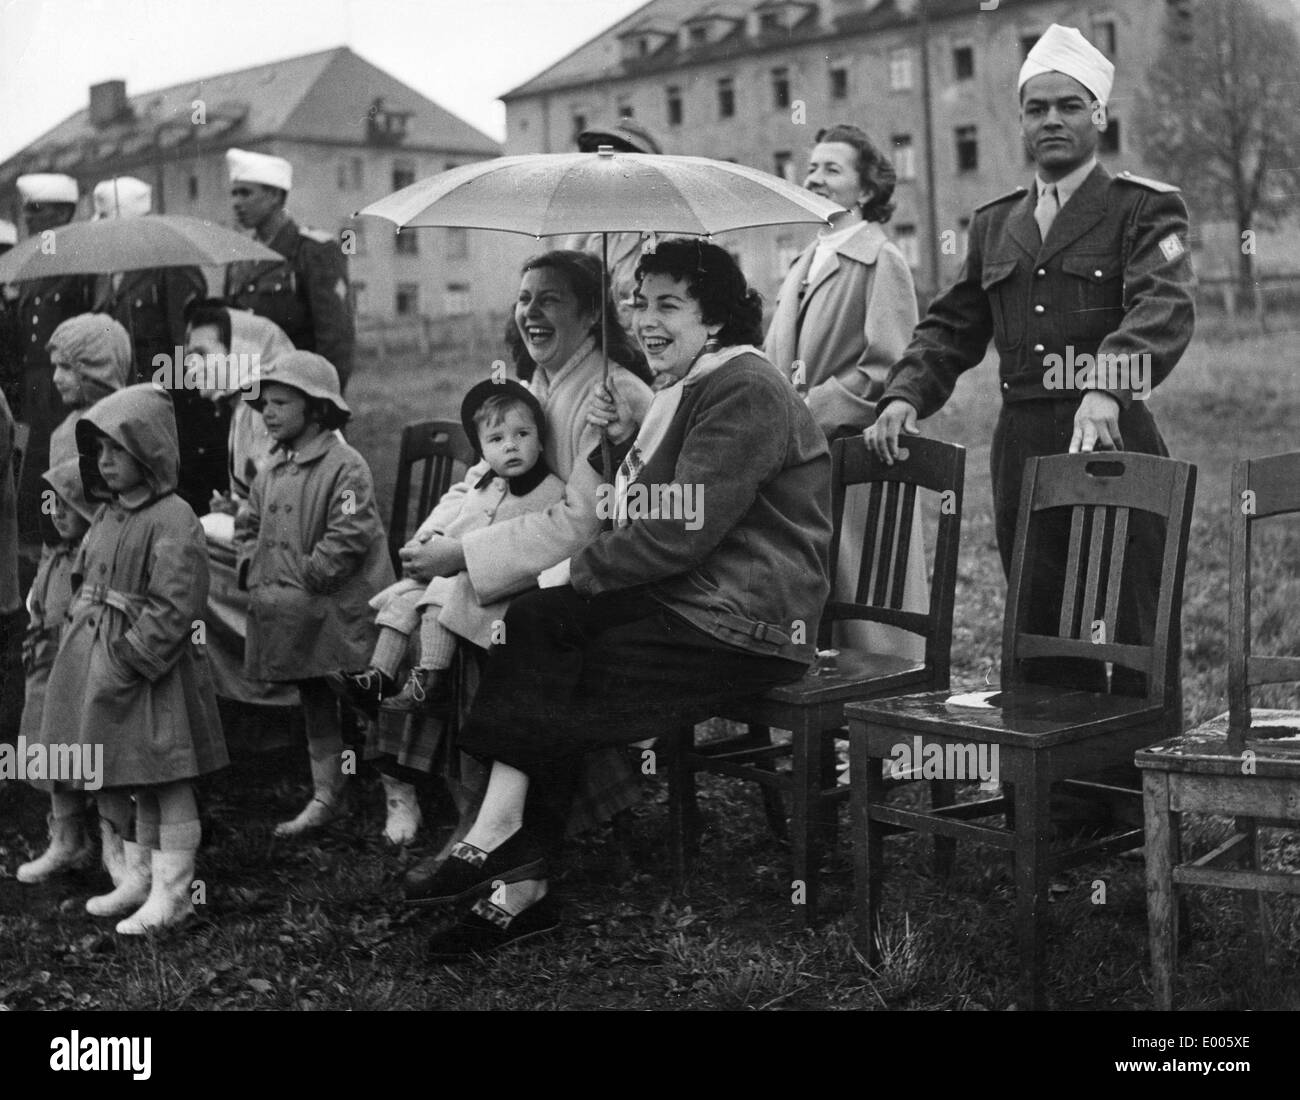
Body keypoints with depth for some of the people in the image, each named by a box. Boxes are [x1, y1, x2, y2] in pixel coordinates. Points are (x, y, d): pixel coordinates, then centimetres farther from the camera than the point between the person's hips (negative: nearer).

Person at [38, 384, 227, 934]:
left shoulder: (172, 520, -16)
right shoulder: (108, 514, 11)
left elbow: (172, 611, -20)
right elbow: (83, 583, 18)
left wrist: (125, 662, -21)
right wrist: (79, 637, 4)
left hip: (151, 673, -9)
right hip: (98, 665, 9)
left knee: (164, 782, 2)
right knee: (113, 780, 16)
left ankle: (171, 892, 12)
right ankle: (131, 880, 29)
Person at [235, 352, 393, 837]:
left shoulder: (346, 467, -13)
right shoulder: (271, 473, 13)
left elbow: (349, 536, -20)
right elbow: (247, 527, 22)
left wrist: (306, 577, -18)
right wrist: (255, 572, 6)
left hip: (336, 612, -8)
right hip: (288, 617, 8)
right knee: (314, 704, 15)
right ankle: (325, 795, 25)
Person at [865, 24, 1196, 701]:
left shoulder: (1146, 208, 1)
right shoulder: (994, 224, 18)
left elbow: (1164, 308, -16)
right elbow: (950, 328, 17)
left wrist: (1105, 389, -34)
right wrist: (905, 394, -2)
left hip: (1111, 443, -5)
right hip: (1020, 450, 5)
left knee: (1134, 639, -2)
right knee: (1041, 640, 10)